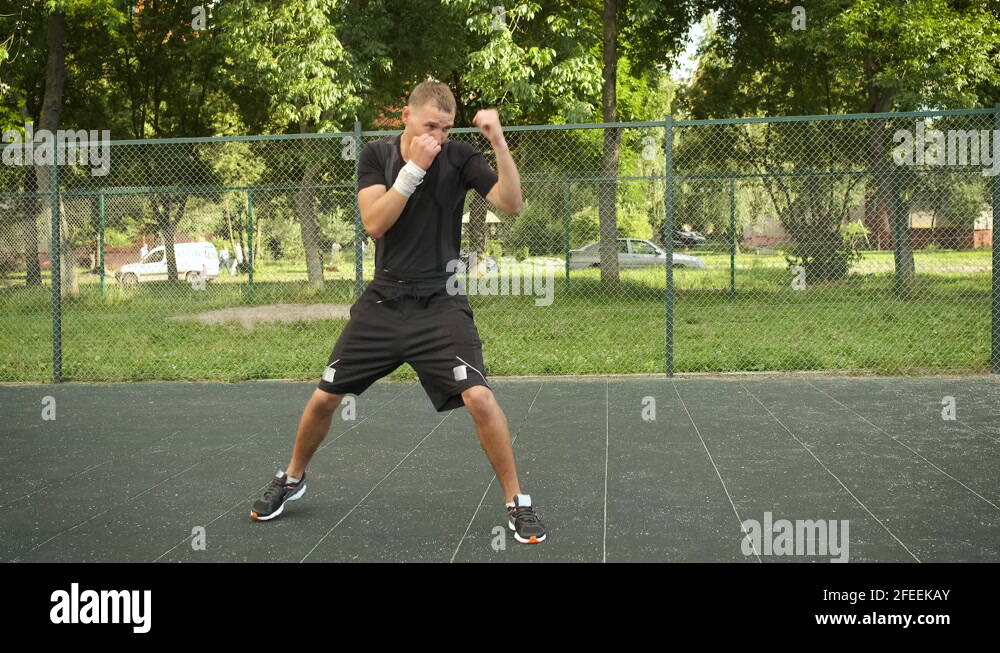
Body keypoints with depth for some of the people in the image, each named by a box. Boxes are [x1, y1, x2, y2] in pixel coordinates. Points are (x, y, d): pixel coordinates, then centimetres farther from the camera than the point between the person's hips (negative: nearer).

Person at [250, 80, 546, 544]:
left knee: (479, 397, -21)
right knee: (324, 398, 7)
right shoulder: (376, 156, 0)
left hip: (439, 304, -2)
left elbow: (511, 204, -16)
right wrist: (414, 168, -21)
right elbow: (374, 223, -14)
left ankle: (517, 503, -4)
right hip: (383, 301, 2)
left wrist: (499, 142, -27)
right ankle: (292, 480, 34)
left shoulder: (459, 158, -5)